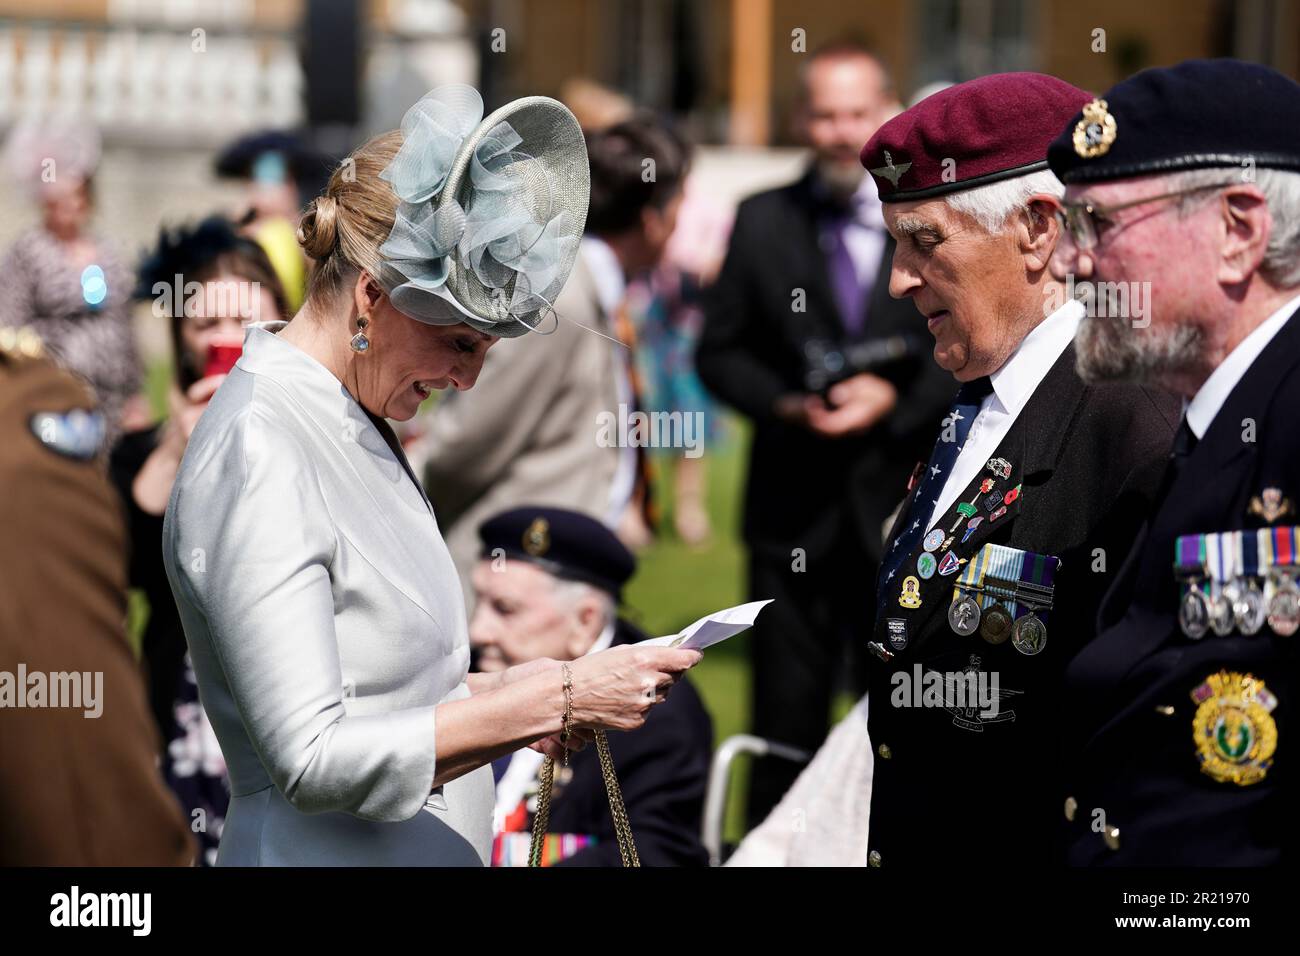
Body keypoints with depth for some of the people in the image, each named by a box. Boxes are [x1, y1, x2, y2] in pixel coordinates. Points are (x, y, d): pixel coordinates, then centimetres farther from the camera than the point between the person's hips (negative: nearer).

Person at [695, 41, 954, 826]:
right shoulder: (763, 222, 6)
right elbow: (719, 352, 7)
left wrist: (897, 400, -15)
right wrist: (785, 403, -11)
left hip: (902, 502, -1)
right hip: (793, 502, 1)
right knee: (787, 711, 5)